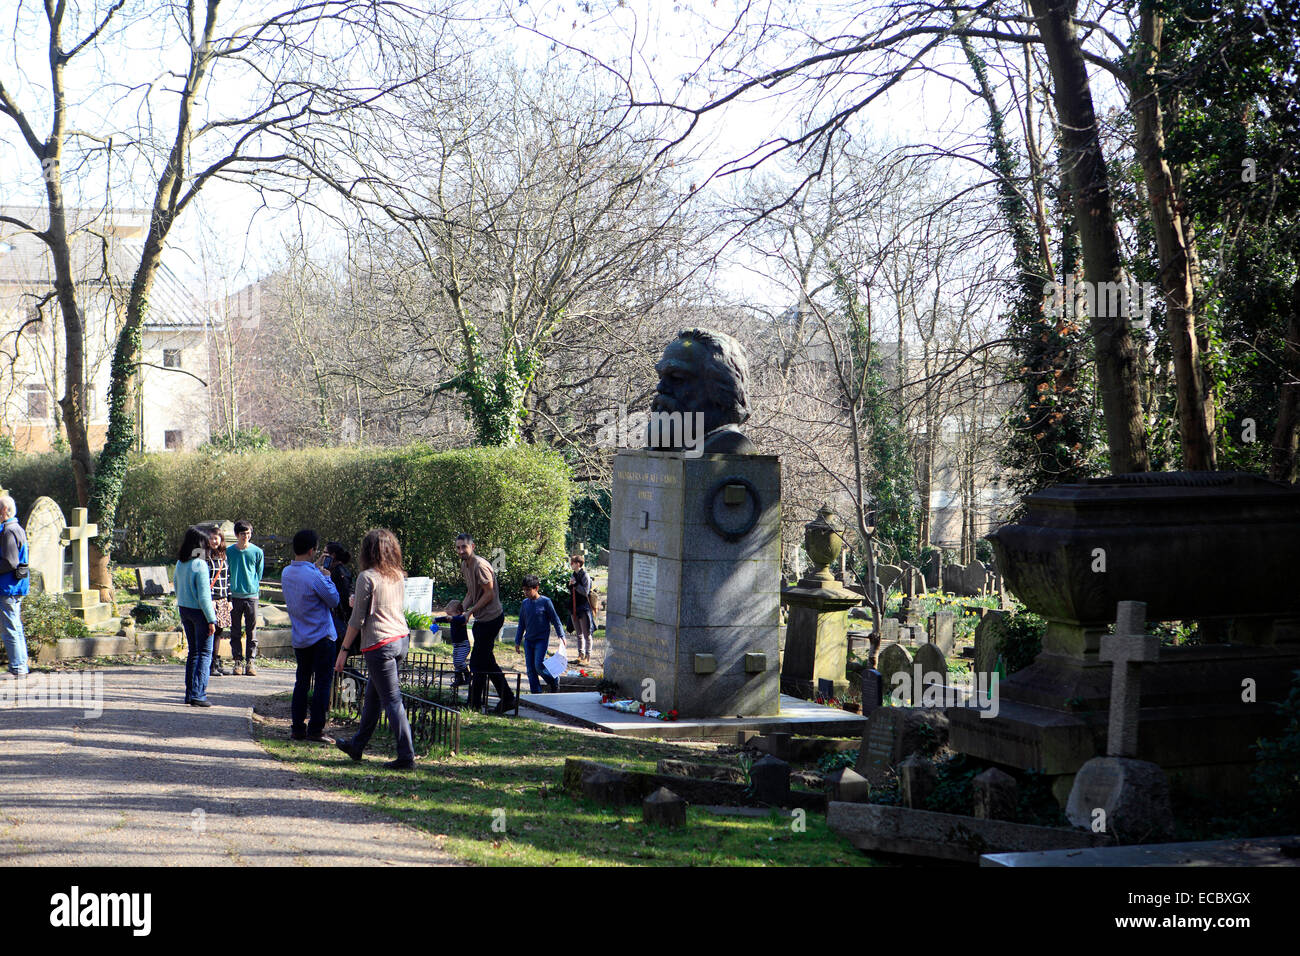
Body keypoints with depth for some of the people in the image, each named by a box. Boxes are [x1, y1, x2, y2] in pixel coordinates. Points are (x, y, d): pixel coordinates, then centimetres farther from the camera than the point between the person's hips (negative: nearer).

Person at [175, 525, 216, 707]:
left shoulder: (180, 564, 4)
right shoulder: (200, 565, -18)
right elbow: (204, 596, -19)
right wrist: (211, 619, -14)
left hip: (184, 610, 7)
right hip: (199, 611, -7)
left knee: (193, 652, 17)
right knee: (204, 654, 1)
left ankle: (190, 692, 19)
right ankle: (198, 695, -2)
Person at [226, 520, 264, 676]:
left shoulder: (257, 552, 2)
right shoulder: (229, 551, 3)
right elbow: (226, 573, 10)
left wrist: (253, 586, 9)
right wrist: (228, 596, 7)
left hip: (251, 594, 0)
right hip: (234, 596, 1)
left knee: (252, 631, 0)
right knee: (235, 631, 3)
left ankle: (250, 662, 4)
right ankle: (238, 661, 10)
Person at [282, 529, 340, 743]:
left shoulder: (286, 573, 3)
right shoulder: (314, 576, -20)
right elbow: (334, 600, -10)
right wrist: (327, 578, 1)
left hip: (299, 638, 7)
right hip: (321, 637, -7)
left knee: (302, 681, 14)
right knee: (323, 683, -1)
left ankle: (297, 727, 15)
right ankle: (315, 730, -2)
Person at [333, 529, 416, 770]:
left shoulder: (367, 577, -11)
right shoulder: (398, 576, 9)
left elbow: (357, 619, -10)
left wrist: (344, 650, -3)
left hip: (380, 644, -7)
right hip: (402, 639, 8)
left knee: (392, 700, -5)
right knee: (372, 695, 20)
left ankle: (406, 756, -6)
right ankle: (357, 745, 32)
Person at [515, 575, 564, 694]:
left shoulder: (545, 602, -7)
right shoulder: (525, 603, 7)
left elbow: (555, 620, -2)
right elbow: (521, 624, 16)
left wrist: (561, 636, -5)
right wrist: (517, 641, 16)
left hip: (542, 639, -5)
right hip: (528, 640, 5)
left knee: (539, 665, -16)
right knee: (530, 670, 2)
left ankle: (554, 681, 7)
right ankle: (536, 693, 8)